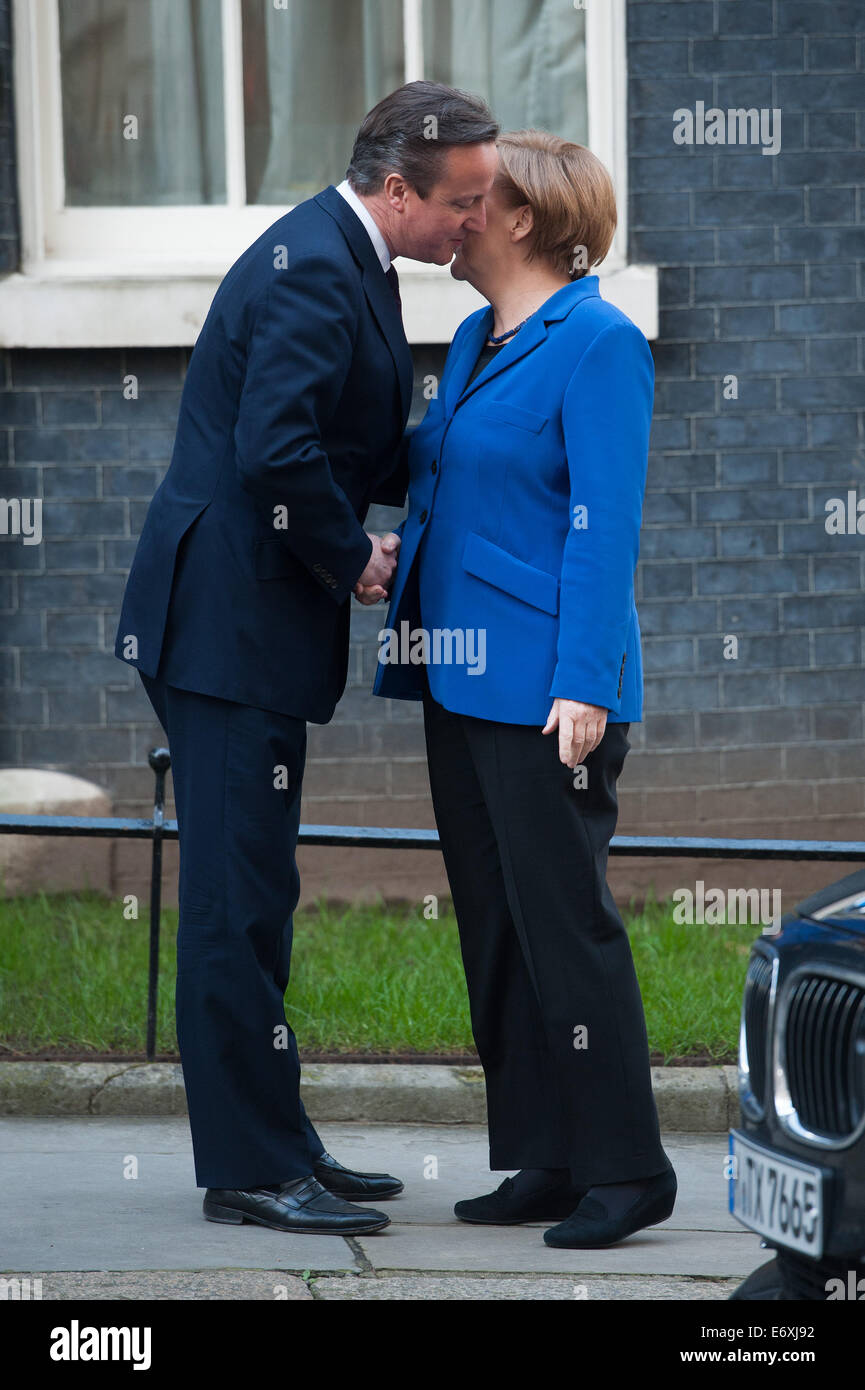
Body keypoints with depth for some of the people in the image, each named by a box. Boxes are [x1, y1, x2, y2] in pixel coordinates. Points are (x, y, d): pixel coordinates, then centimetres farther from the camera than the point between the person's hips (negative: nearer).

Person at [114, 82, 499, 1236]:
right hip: (229, 626, -11)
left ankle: (271, 1147, 21)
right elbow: (275, 451, -28)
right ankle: (249, 1170, -2)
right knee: (239, 899, -6)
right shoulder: (314, 271, -18)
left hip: (254, 629, 11)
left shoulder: (342, 260, 14)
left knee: (250, 898, 14)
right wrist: (353, 559, -14)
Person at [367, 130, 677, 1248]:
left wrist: (583, 686, -21)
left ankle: (624, 1170, -1)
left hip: (545, 686, -9)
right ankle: (545, 1161, 16)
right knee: (494, 924, 10)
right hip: (463, 680, 9)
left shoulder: (598, 344, -11)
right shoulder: (475, 341, 15)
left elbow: (604, 526, -16)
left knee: (563, 916, -7)